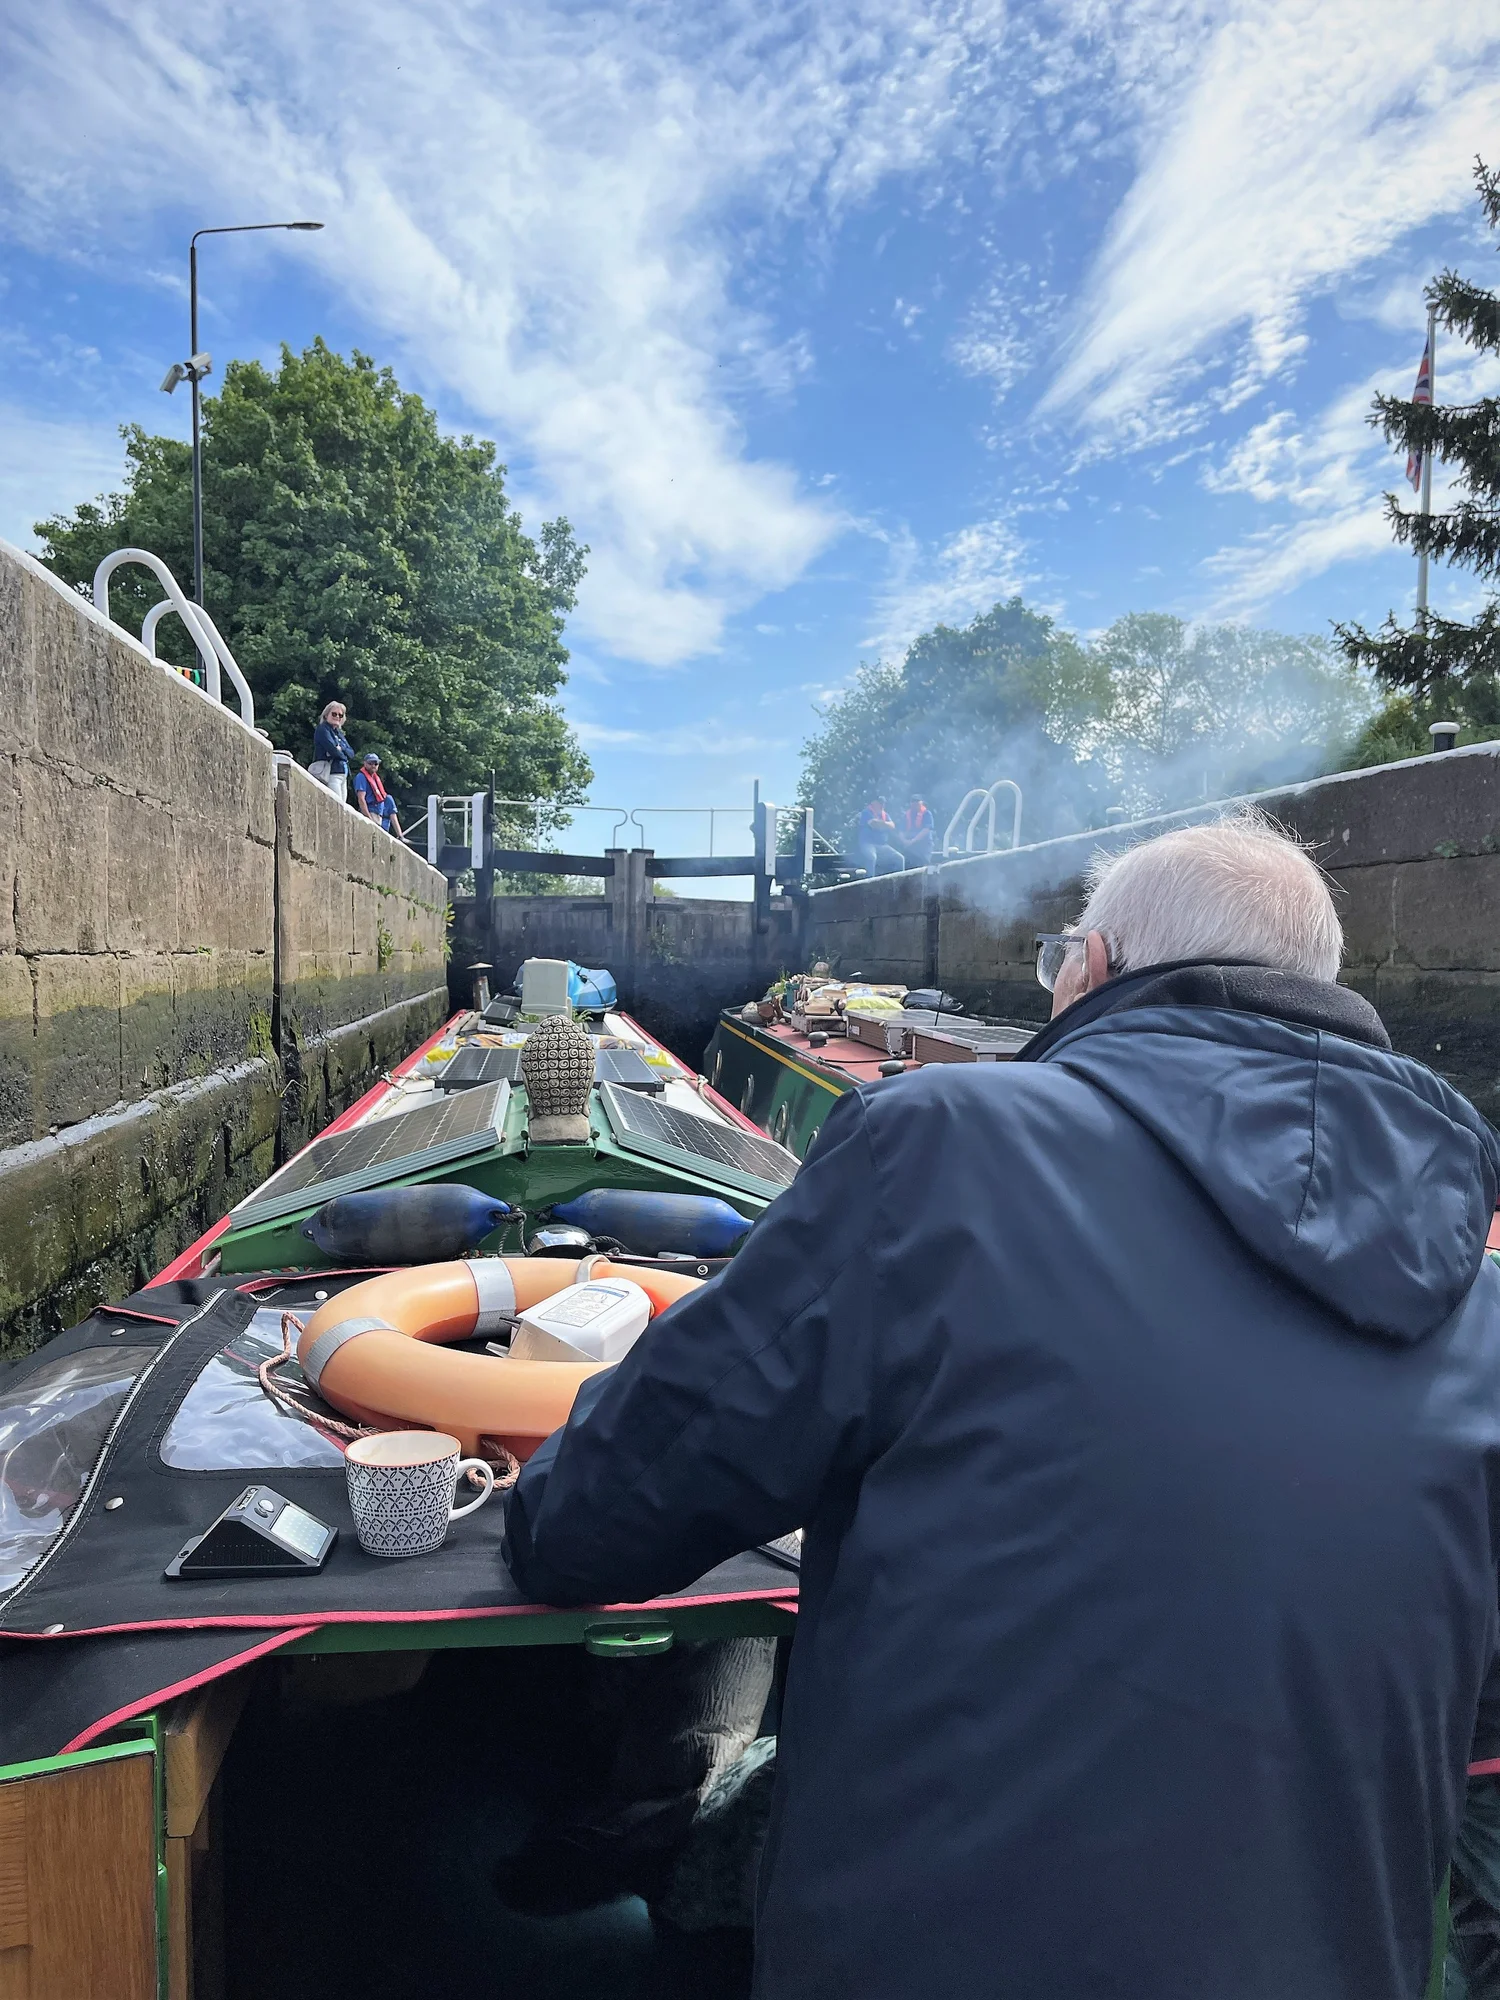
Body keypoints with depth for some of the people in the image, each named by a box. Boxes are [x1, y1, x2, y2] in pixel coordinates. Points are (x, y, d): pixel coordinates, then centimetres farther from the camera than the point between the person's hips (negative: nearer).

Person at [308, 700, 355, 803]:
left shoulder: (339, 733, 22)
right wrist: (344, 756, 4)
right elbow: (333, 750, -15)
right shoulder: (322, 729, -1)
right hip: (331, 774, -8)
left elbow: (351, 754, 13)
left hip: (343, 775, 8)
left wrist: (341, 749, -7)